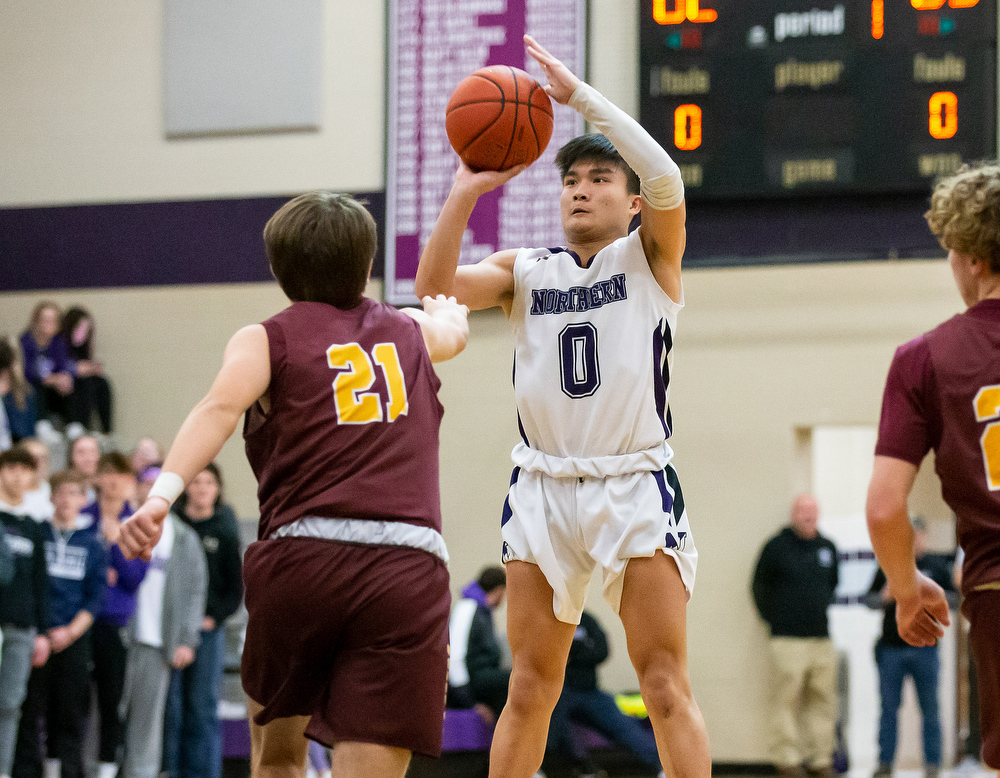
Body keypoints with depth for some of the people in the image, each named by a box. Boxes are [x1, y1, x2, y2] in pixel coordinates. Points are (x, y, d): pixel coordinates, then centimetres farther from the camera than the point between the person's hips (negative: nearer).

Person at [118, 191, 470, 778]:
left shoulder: (268, 340, 12)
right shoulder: (411, 333, 22)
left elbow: (220, 408, -10)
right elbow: (452, 327, 48)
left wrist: (162, 494, -23)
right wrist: (444, 303, 72)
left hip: (303, 556, 0)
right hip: (408, 568, 0)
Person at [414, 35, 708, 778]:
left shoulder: (649, 257, 4)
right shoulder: (525, 271, 13)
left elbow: (666, 181, -16)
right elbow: (435, 287, -2)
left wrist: (581, 94, -15)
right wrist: (467, 190, -10)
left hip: (636, 486, -3)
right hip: (544, 488, 3)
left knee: (666, 687, -8)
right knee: (530, 689, 7)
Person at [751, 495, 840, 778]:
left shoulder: (827, 547, 12)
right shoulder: (776, 547, -2)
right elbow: (761, 587, 5)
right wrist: (774, 619, 4)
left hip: (821, 638, 5)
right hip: (788, 638, -5)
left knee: (823, 701, 4)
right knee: (787, 701, -7)